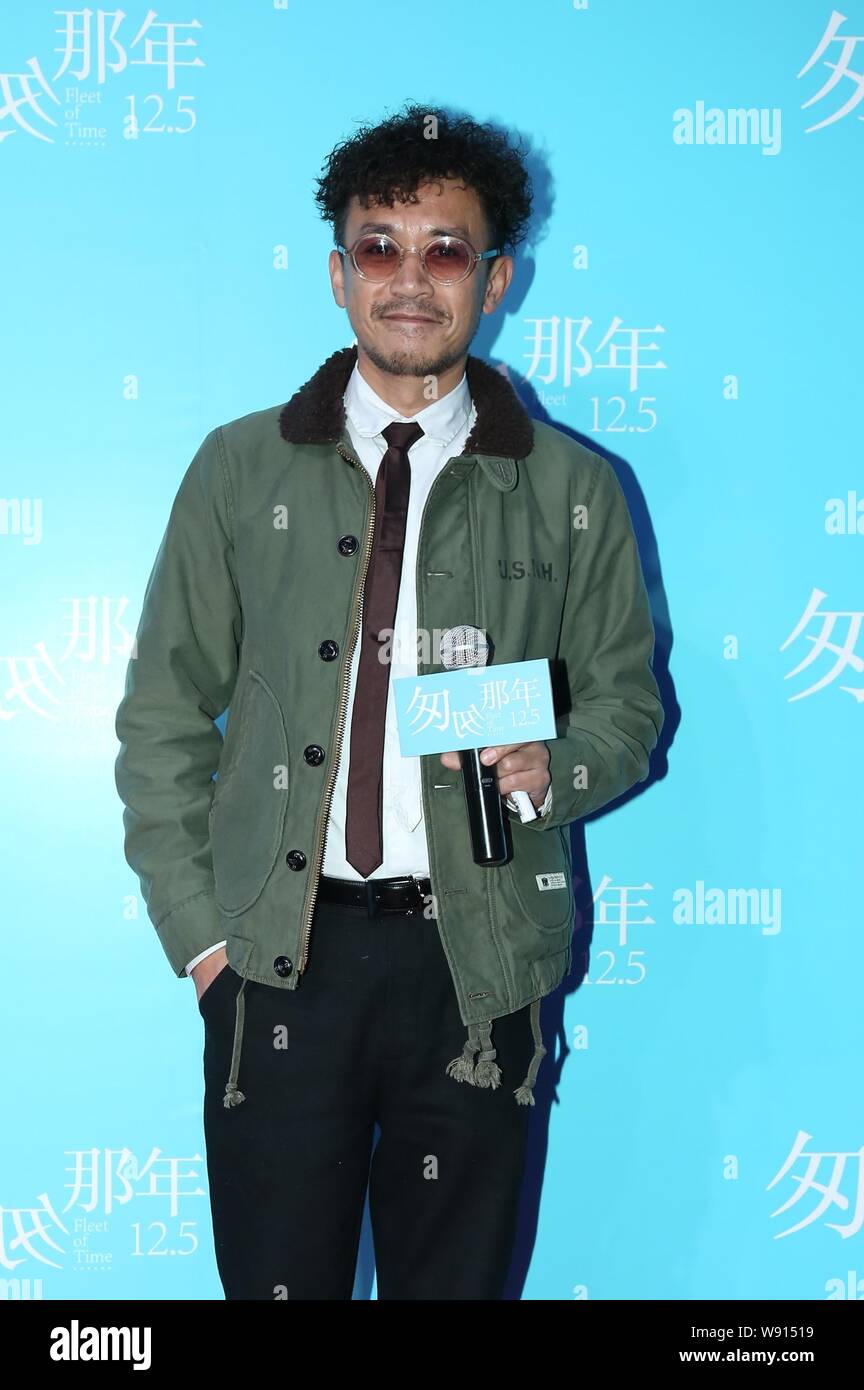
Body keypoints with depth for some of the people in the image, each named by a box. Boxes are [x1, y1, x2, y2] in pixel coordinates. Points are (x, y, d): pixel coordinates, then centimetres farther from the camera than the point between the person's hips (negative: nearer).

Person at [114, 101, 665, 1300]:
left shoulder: (574, 493, 5)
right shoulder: (240, 471, 6)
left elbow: (626, 699, 12)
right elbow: (164, 716, 8)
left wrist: (558, 768, -11)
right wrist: (196, 929, 0)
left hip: (479, 958, 0)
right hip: (277, 955, 0)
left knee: (461, 1282, 10)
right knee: (276, 1280, 8)